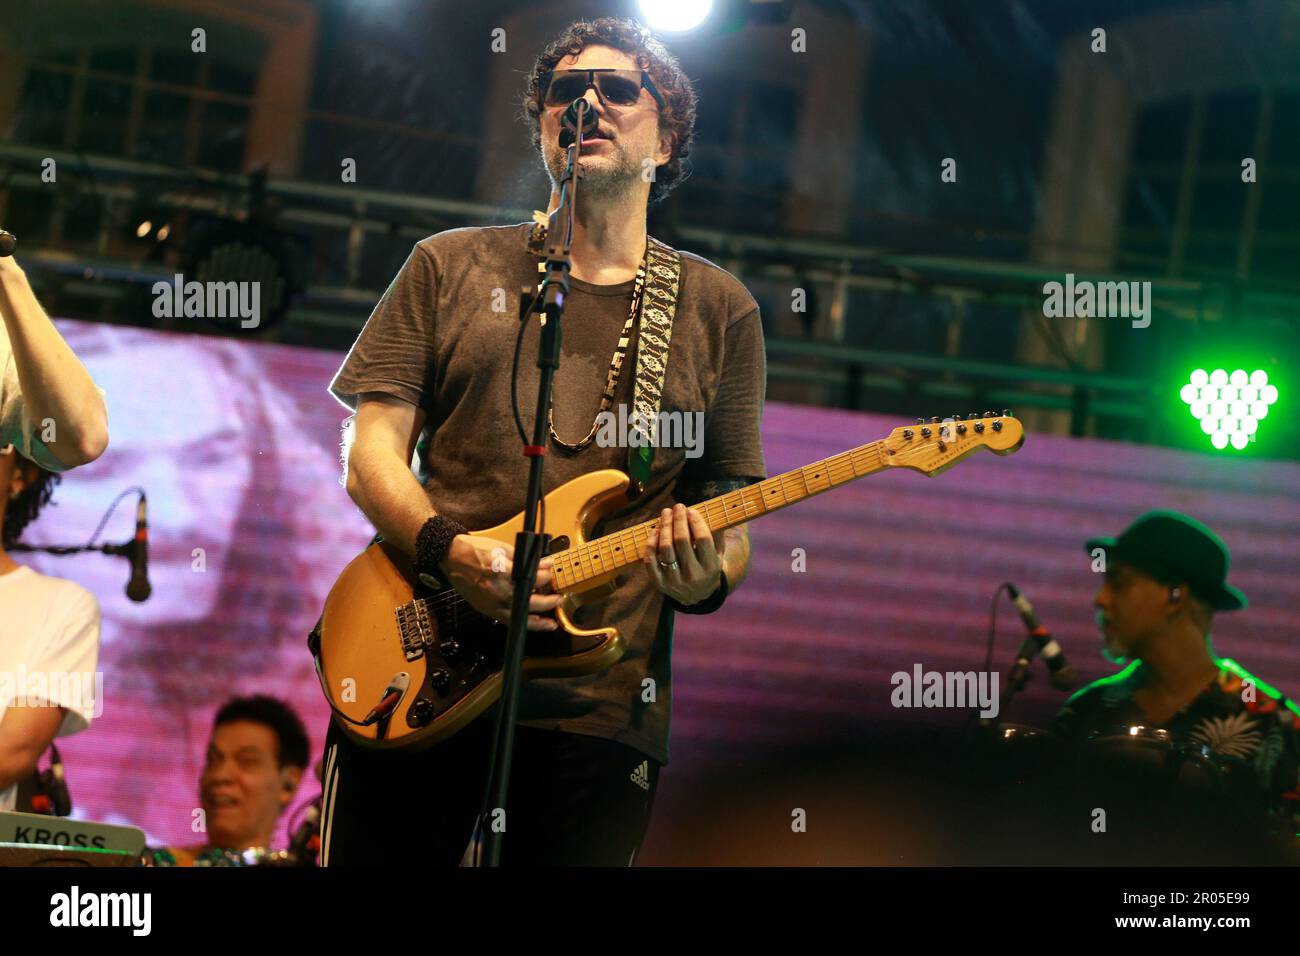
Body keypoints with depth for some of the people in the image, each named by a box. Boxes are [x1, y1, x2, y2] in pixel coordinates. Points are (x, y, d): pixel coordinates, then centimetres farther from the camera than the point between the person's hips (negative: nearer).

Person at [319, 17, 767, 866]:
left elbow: (732, 531, 11)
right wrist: (449, 552, -14)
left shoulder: (718, 311, 12)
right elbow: (372, 457, 5)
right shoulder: (451, 269, 12)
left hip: (600, 709, 0)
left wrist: (705, 579, -13)